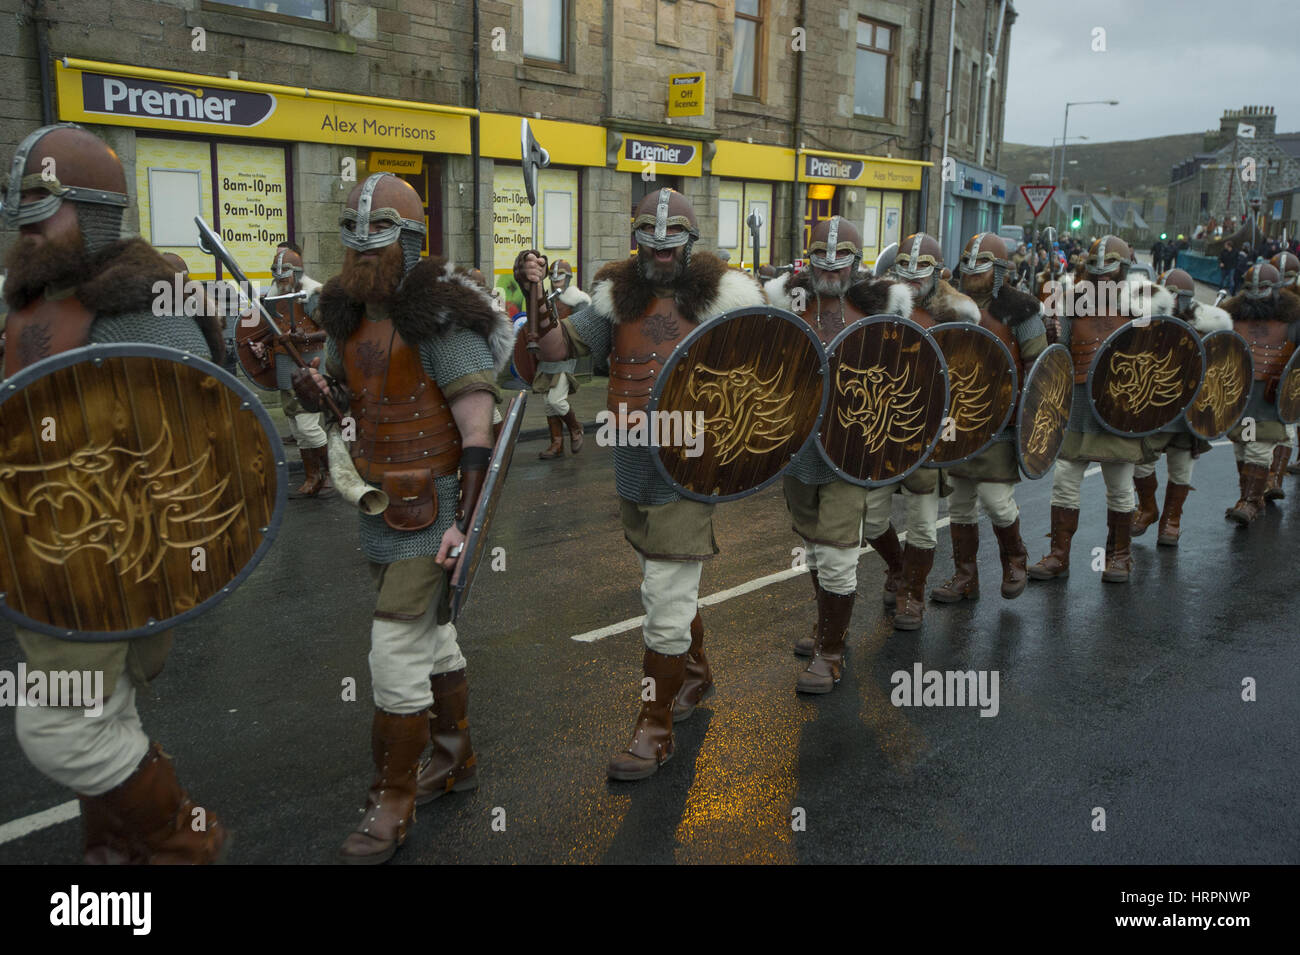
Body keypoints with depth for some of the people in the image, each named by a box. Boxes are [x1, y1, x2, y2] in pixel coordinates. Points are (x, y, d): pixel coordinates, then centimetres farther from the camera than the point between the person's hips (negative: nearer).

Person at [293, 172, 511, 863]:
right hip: (383, 508, 9)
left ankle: (392, 801, 12)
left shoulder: (440, 318, -17)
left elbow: (478, 429, -20)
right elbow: (343, 395, 20)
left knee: (397, 654, -4)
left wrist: (466, 522, -25)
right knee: (431, 634, 20)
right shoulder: (352, 314, 8)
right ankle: (456, 758, 37)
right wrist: (317, 389, -4)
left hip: (430, 511, -8)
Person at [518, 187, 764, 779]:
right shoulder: (617, 299, 5)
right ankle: (695, 675, 45)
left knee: (666, 602, -3)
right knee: (669, 588, 22)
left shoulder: (718, 297, -5)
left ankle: (655, 727, 10)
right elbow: (559, 348, -2)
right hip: (632, 469, 5)